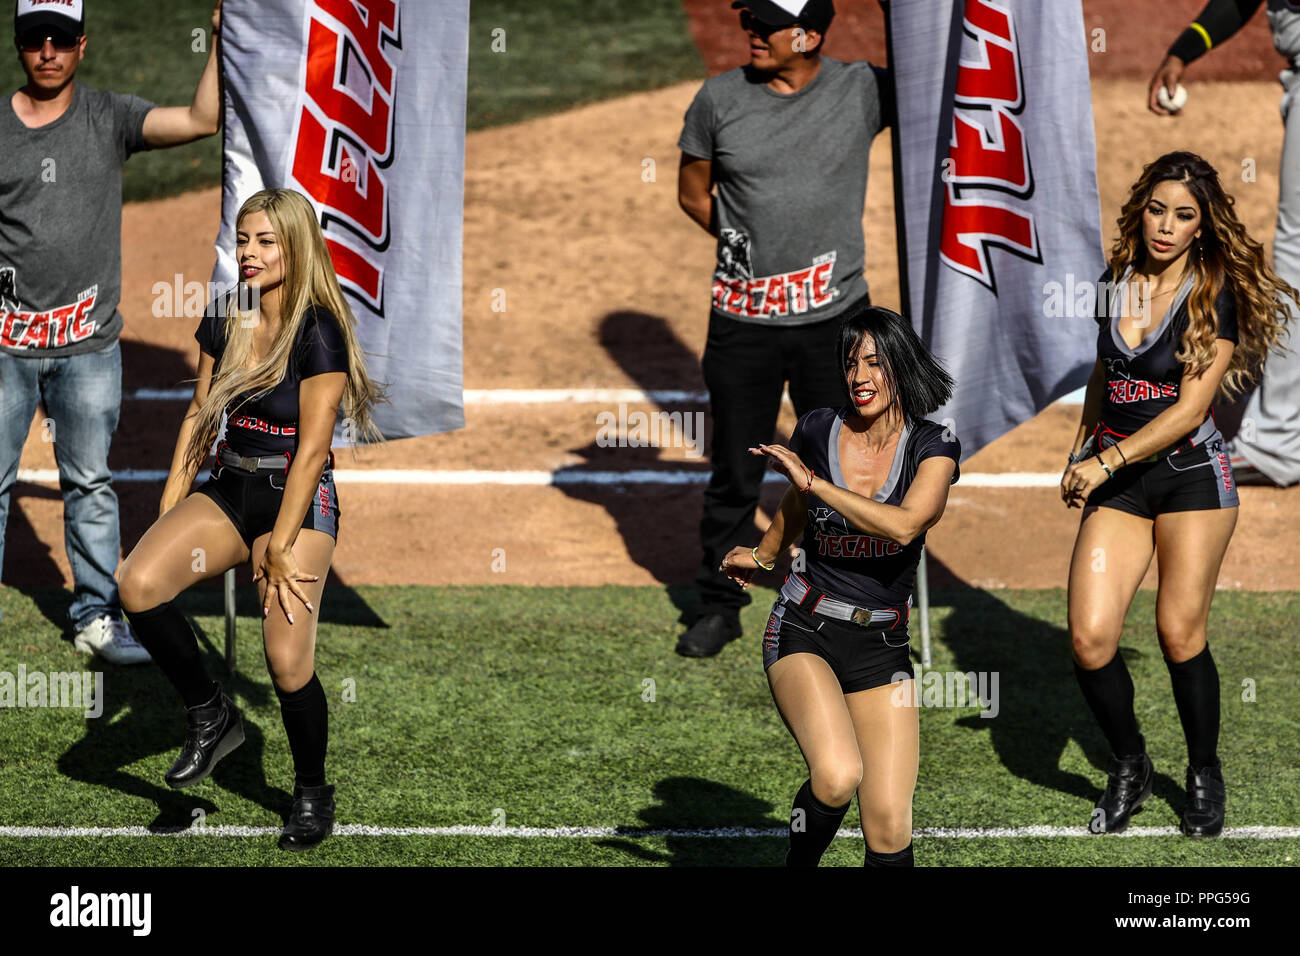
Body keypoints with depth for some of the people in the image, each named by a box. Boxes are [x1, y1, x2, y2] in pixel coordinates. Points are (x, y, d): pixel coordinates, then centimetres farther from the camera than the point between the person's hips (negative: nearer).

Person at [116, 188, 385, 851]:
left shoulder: (319, 332, -15)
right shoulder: (224, 320, 5)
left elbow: (312, 449, -16)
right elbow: (200, 416, 13)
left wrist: (279, 549, -18)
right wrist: (170, 515, 8)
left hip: (298, 500, -6)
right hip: (229, 490, 6)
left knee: (287, 662, -14)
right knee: (138, 584, -20)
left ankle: (312, 792, 12)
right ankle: (209, 714, 0)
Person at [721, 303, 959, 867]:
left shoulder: (934, 448, -3)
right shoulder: (818, 431, 1)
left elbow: (904, 525, -23)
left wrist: (814, 482, -20)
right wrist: (761, 557, 39)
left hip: (883, 647, 1)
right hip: (805, 630, -1)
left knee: (889, 830, -8)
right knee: (837, 773, -29)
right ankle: (798, 866, -3)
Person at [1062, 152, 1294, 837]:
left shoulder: (1216, 295, -9)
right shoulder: (1117, 283, 7)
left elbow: (1190, 408, -15)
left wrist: (1106, 462, -19)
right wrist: (1080, 451, 21)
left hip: (1191, 471, -4)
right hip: (1115, 478, 4)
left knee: (1180, 634, -4)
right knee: (1090, 638, -9)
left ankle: (1205, 775, 18)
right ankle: (1129, 767, 13)